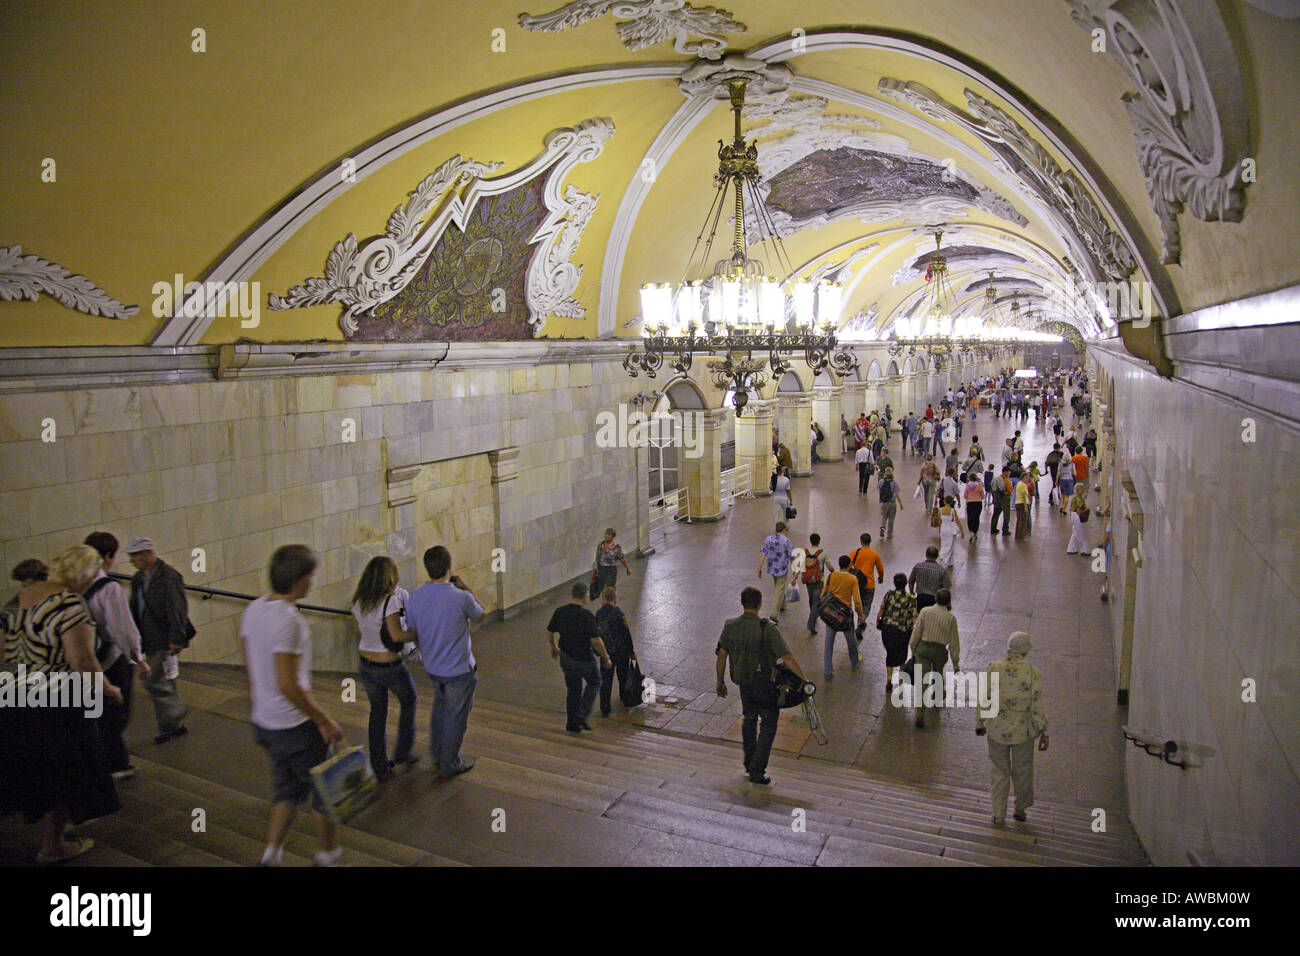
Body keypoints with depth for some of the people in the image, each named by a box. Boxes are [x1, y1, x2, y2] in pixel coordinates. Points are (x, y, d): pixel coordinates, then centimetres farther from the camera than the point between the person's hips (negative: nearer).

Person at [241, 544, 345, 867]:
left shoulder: (254, 609, 1)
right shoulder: (288, 620, -26)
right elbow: (288, 685, -28)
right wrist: (324, 720, -20)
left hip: (264, 722, 8)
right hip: (295, 725, -8)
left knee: (287, 787, 22)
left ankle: (272, 851, 20)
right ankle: (328, 852, 28)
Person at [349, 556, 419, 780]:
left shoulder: (358, 601, 0)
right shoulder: (391, 600, -21)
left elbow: (359, 630, 12)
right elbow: (397, 635, -26)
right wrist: (417, 634, -12)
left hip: (365, 664, 6)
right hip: (390, 666, -6)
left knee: (377, 711, 17)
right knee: (408, 701, 21)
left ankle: (379, 767, 23)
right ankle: (402, 752, 26)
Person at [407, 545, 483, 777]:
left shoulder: (415, 597, -10)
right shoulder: (461, 598, -26)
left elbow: (413, 632, 2)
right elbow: (479, 614, -4)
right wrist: (466, 588, 4)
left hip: (431, 667, 6)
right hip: (459, 670, -5)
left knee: (440, 707, 29)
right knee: (456, 716, 13)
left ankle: (436, 755, 42)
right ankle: (450, 765, 28)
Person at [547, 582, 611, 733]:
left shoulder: (560, 611, -4)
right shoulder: (587, 615, -22)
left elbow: (550, 632, 8)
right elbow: (596, 641, -23)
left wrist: (554, 647, 27)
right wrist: (606, 658, -10)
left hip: (565, 657, 5)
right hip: (584, 658, -5)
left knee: (572, 688, 20)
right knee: (594, 683, 19)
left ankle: (572, 723, 25)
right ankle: (582, 714, 7)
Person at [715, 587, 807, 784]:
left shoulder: (730, 626, -6)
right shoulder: (767, 629, -20)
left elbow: (721, 655, 1)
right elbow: (787, 658, -21)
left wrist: (720, 681, 12)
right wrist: (804, 679, -13)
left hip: (743, 682, 5)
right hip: (765, 683, -5)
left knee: (749, 719, 24)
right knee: (768, 724, 9)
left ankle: (749, 764, 36)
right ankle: (757, 771, 6)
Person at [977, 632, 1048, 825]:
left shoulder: (993, 669, -11)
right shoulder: (1032, 673, -16)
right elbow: (1037, 706, -13)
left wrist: (980, 724, 10)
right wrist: (1043, 733, -2)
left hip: (996, 729, 1)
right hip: (1023, 730, -1)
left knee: (1000, 771, 16)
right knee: (1022, 771, 21)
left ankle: (999, 815, 23)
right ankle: (1021, 809, 39)